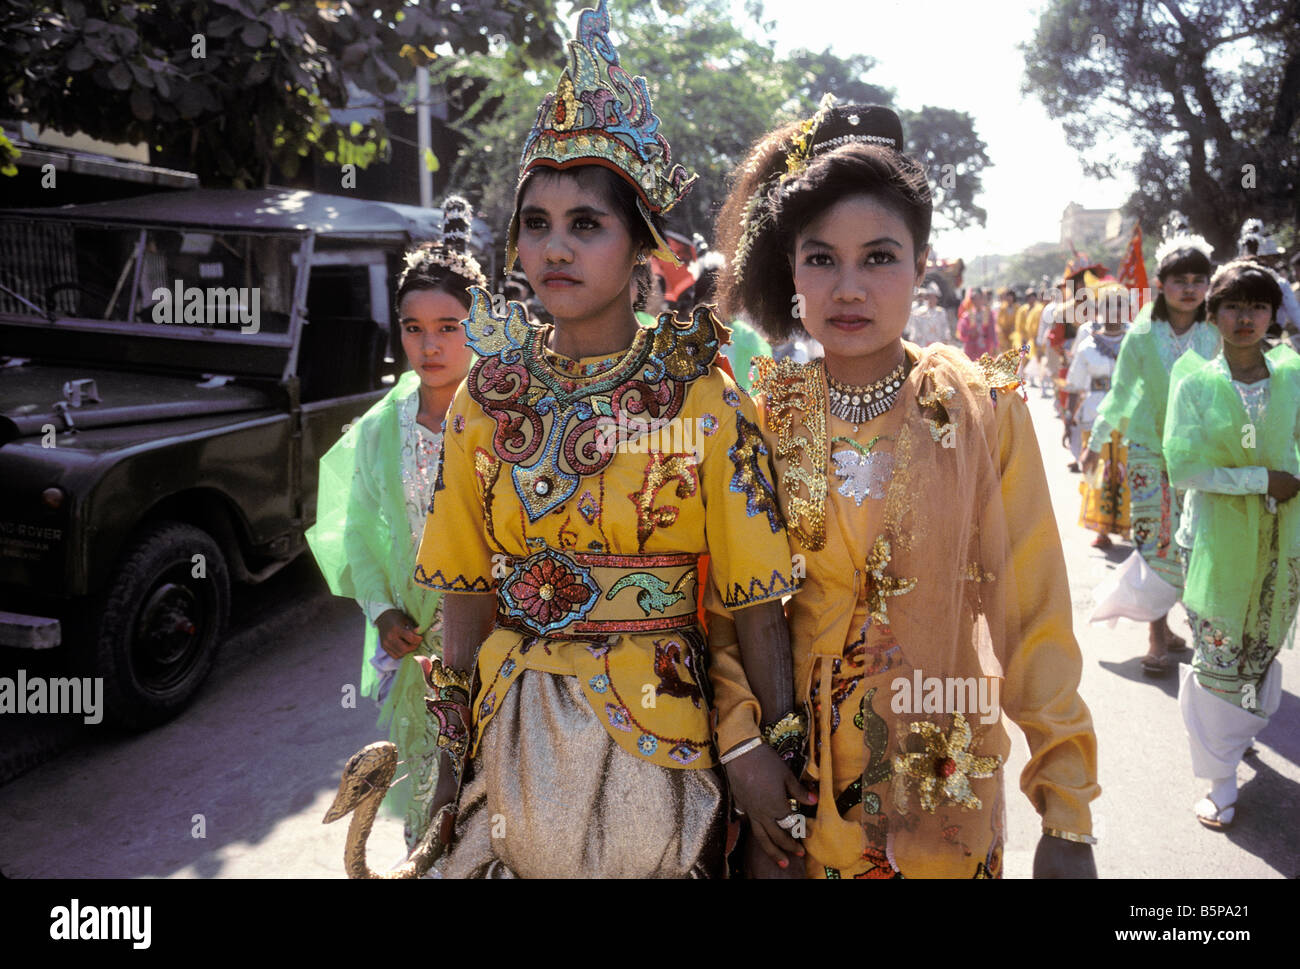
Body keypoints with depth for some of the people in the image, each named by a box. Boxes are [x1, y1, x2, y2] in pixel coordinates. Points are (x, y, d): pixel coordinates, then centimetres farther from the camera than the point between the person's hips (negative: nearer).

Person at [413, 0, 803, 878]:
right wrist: (452, 759, 3)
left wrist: (774, 758, -15)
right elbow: (467, 600, 3)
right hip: (513, 742, 3)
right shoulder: (486, 400, -1)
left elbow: (757, 607, -9)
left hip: (658, 741, -3)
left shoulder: (705, 401, -10)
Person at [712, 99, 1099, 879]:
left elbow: (1034, 616, -7)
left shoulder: (987, 411, -9)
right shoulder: (761, 420, -7)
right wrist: (744, 747, -13)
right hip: (792, 784, 1)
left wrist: (1069, 816, -7)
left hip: (946, 785, 0)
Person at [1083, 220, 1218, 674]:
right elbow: (1120, 392, 3)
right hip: (1148, 449, -2)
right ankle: (1157, 634, 9)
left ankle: (1162, 625, 20)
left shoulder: (1213, 338, 0)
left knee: (1186, 543, 4)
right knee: (1153, 540, -2)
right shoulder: (1142, 335, -5)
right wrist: (1095, 444, 7)